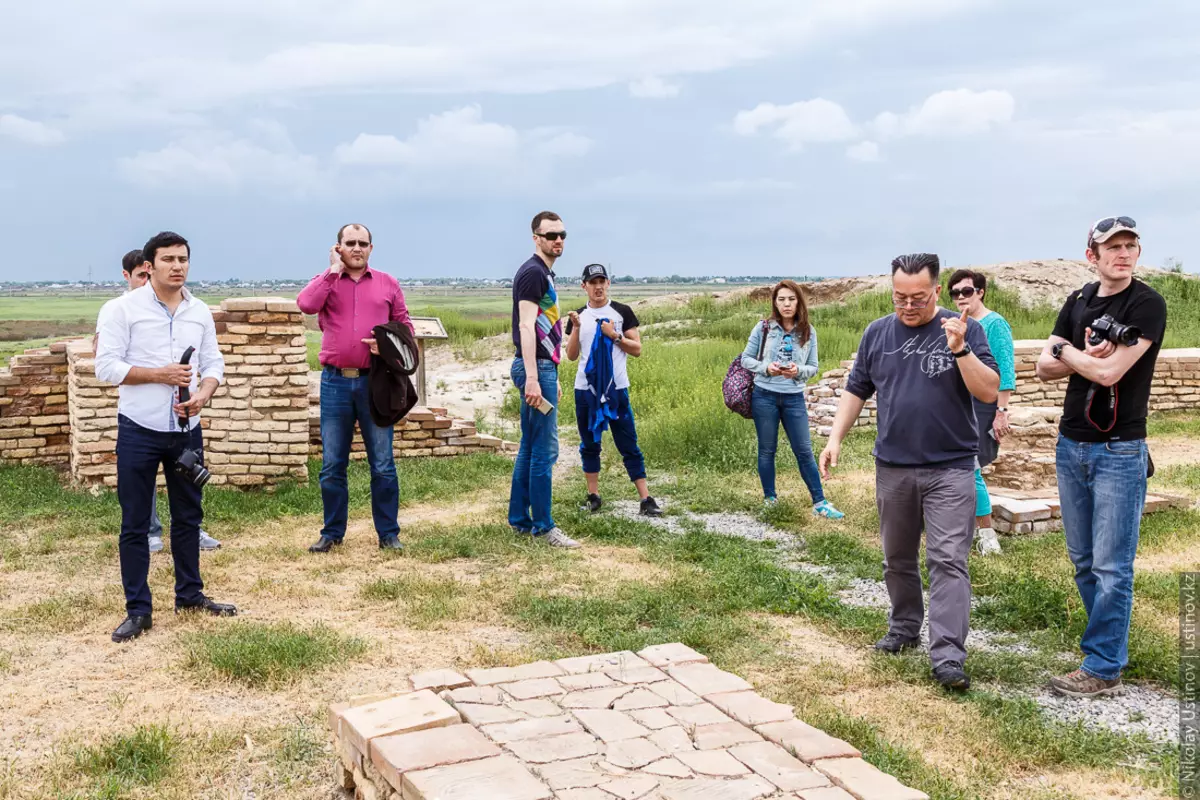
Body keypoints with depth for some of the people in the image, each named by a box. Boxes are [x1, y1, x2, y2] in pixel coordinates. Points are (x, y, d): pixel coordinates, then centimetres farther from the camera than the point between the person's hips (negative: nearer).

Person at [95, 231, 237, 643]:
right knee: (135, 523, 2)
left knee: (188, 517, 14)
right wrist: (160, 374, -19)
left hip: (186, 430, 5)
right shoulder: (124, 308, -7)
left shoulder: (200, 311, 7)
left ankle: (190, 594, 28)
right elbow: (107, 366, -11)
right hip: (139, 431, -4)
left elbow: (213, 363, 9)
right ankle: (137, 609, 11)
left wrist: (203, 394, -11)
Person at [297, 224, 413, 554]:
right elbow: (306, 304, -15)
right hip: (335, 382, 0)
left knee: (383, 465, 3)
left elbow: (405, 326, 12)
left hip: (375, 382, 0)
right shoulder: (326, 281, 7)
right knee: (331, 465, 7)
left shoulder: (388, 283, 9)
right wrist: (334, 270, -8)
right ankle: (332, 532, 21)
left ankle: (388, 533, 14)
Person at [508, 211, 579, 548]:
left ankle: (519, 519, 20)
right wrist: (533, 378, -26)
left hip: (543, 367, 10)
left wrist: (552, 377, 24)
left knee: (530, 448, 13)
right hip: (535, 368, -10)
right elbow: (526, 326, -20)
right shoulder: (532, 272, -12)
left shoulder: (544, 273, 18)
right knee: (545, 450, -7)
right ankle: (543, 526, -1)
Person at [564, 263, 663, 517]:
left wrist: (615, 335, -13)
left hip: (616, 389, -2)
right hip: (585, 390, 3)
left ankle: (646, 499, -1)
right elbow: (571, 356, 3)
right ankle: (593, 496, 19)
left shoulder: (622, 312, 1)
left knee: (629, 445, -2)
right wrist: (576, 328, -10)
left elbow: (637, 349, 0)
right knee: (589, 445, 9)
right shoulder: (578, 316, 8)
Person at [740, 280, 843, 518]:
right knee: (767, 450, 9)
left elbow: (813, 367, 4)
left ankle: (819, 503, 10)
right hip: (764, 396, -1)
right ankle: (769, 500, 22)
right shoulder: (763, 327, -4)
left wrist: (798, 370, -17)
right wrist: (766, 368, -16)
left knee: (804, 451, 4)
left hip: (794, 398, 1)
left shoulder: (808, 332, 0)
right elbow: (746, 359, 2)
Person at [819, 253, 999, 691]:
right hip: (892, 468, 4)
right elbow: (856, 390, 13)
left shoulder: (964, 329, -3)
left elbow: (989, 392, -10)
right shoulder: (877, 333, 6)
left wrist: (960, 349, -23)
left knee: (948, 560, -9)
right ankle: (904, 628, 34)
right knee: (897, 558, 15)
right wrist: (835, 438, 3)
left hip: (950, 468, -4)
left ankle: (948, 658, -10)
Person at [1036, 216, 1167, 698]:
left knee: (1111, 567, -4)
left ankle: (1103, 669, 3)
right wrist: (1087, 358, -13)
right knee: (1082, 561, 12)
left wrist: (1066, 350, -2)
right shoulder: (1078, 303, 10)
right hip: (1071, 446, 6)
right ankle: (1111, 641, 26)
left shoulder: (1147, 305, -9)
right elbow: (1044, 368, 4)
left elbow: (1110, 372, -19)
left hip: (1119, 453, -6)